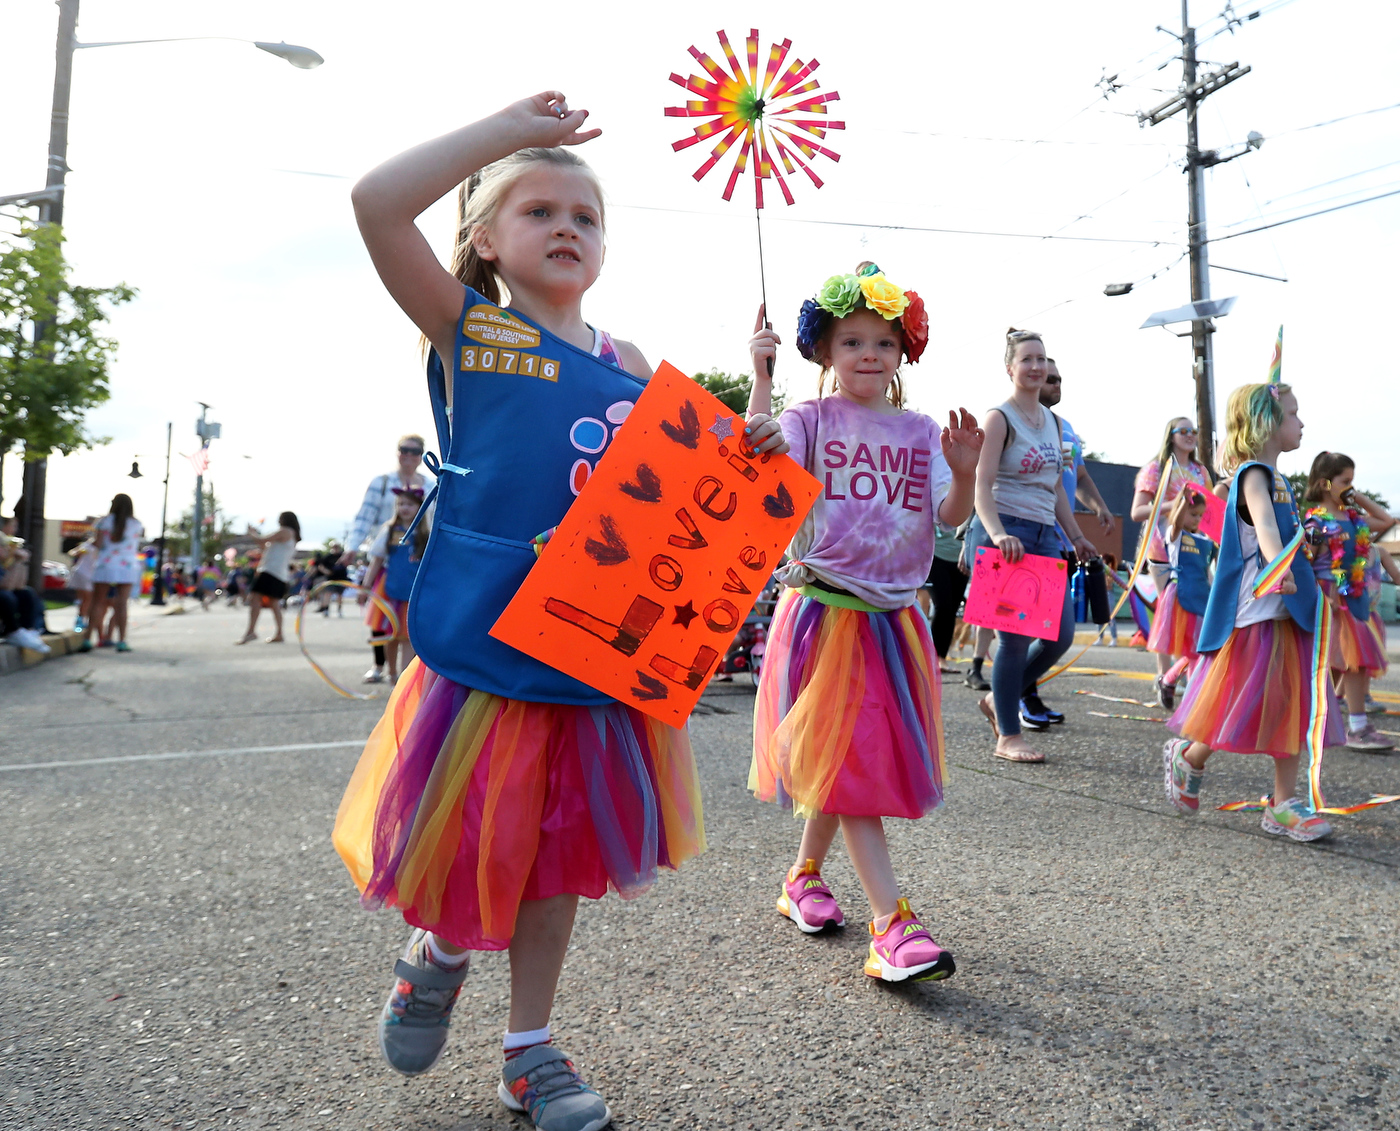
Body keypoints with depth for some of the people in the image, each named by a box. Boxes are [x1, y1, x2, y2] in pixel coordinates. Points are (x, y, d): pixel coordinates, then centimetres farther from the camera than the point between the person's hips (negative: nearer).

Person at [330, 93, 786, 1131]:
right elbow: (377, 201, -13)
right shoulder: (465, 325, 0)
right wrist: (514, 128, -7)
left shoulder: (629, 364, 11)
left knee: (562, 843, 13)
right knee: (464, 835, 4)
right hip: (483, 627, -4)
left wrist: (750, 451, -4)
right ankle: (438, 951, 40)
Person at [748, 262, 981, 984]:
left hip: (893, 618, 5)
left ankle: (803, 876, 34)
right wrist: (760, 376, -20)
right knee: (847, 761, -5)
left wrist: (963, 473, -18)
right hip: (822, 612, -4)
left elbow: (949, 518, 2)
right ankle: (893, 924, -2)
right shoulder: (810, 419, -2)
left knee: (850, 763, 13)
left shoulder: (921, 431, 10)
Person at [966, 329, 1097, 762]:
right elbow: (982, 485, -15)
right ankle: (1007, 737, 7)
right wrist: (998, 534, -29)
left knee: (1061, 635, 4)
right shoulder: (1000, 418, -5)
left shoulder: (1052, 420, 17)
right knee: (1017, 637, -7)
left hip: (1045, 536, 7)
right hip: (1004, 536, -7)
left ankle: (1000, 700, 25)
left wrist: (1076, 536, 19)